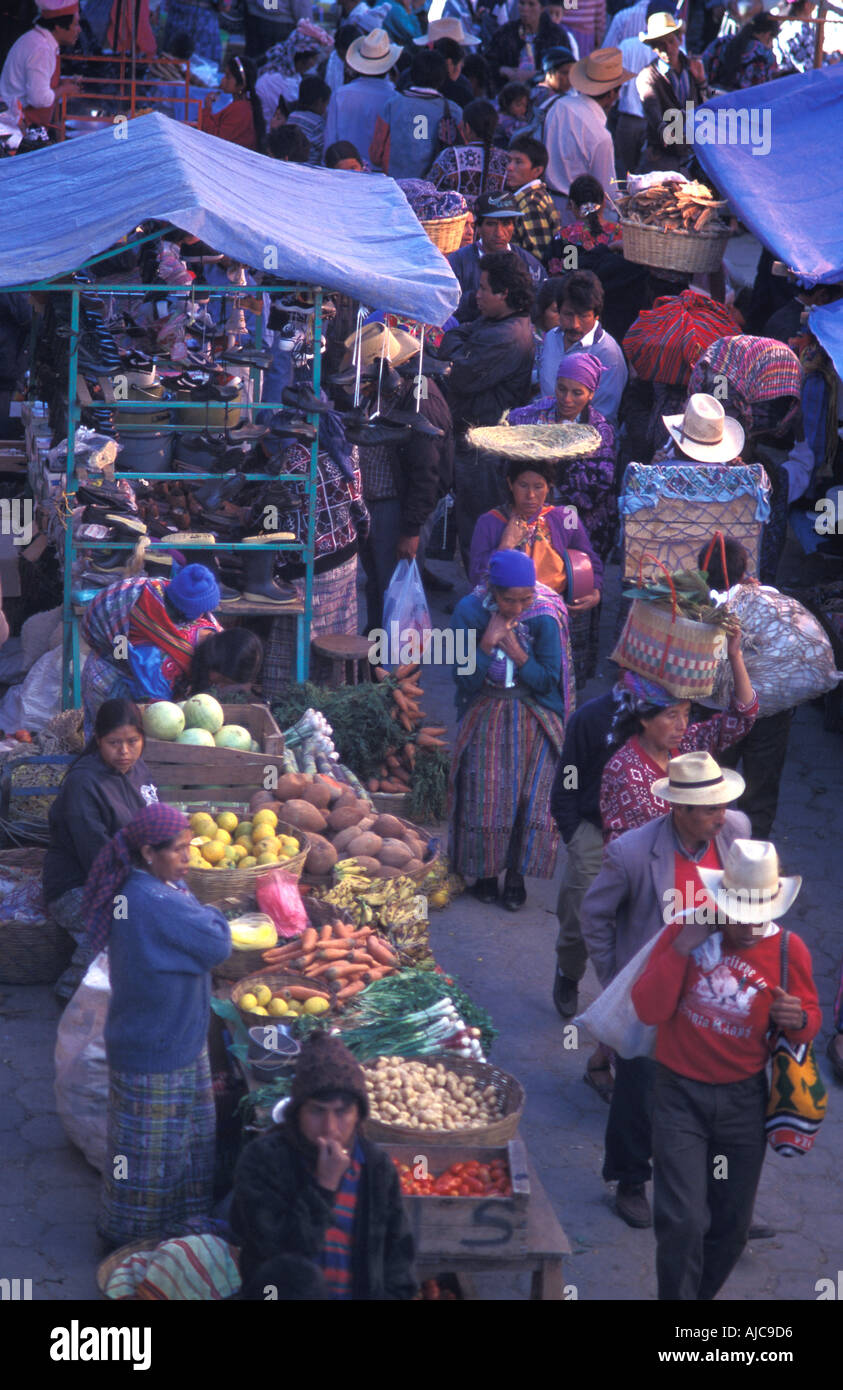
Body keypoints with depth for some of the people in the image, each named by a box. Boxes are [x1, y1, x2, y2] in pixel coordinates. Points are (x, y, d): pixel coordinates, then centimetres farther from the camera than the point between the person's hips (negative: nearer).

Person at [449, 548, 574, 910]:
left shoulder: (545, 616, -13)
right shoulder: (470, 612, -12)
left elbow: (549, 681, -10)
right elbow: (466, 680, -12)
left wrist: (517, 652, -22)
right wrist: (487, 643, -24)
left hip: (534, 718, 0)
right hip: (486, 714, 0)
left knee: (533, 795, -8)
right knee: (485, 795, -5)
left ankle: (516, 873, 8)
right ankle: (485, 871, 14)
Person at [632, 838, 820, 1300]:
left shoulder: (788, 950, -8)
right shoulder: (686, 932, -11)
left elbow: (811, 1018, 4)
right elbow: (649, 1010, -17)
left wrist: (798, 1020, -20)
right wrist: (681, 949, -27)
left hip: (743, 1100, 2)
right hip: (680, 1094, -2)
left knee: (732, 1225, 13)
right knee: (683, 1222, -12)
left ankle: (702, 1293, 36)